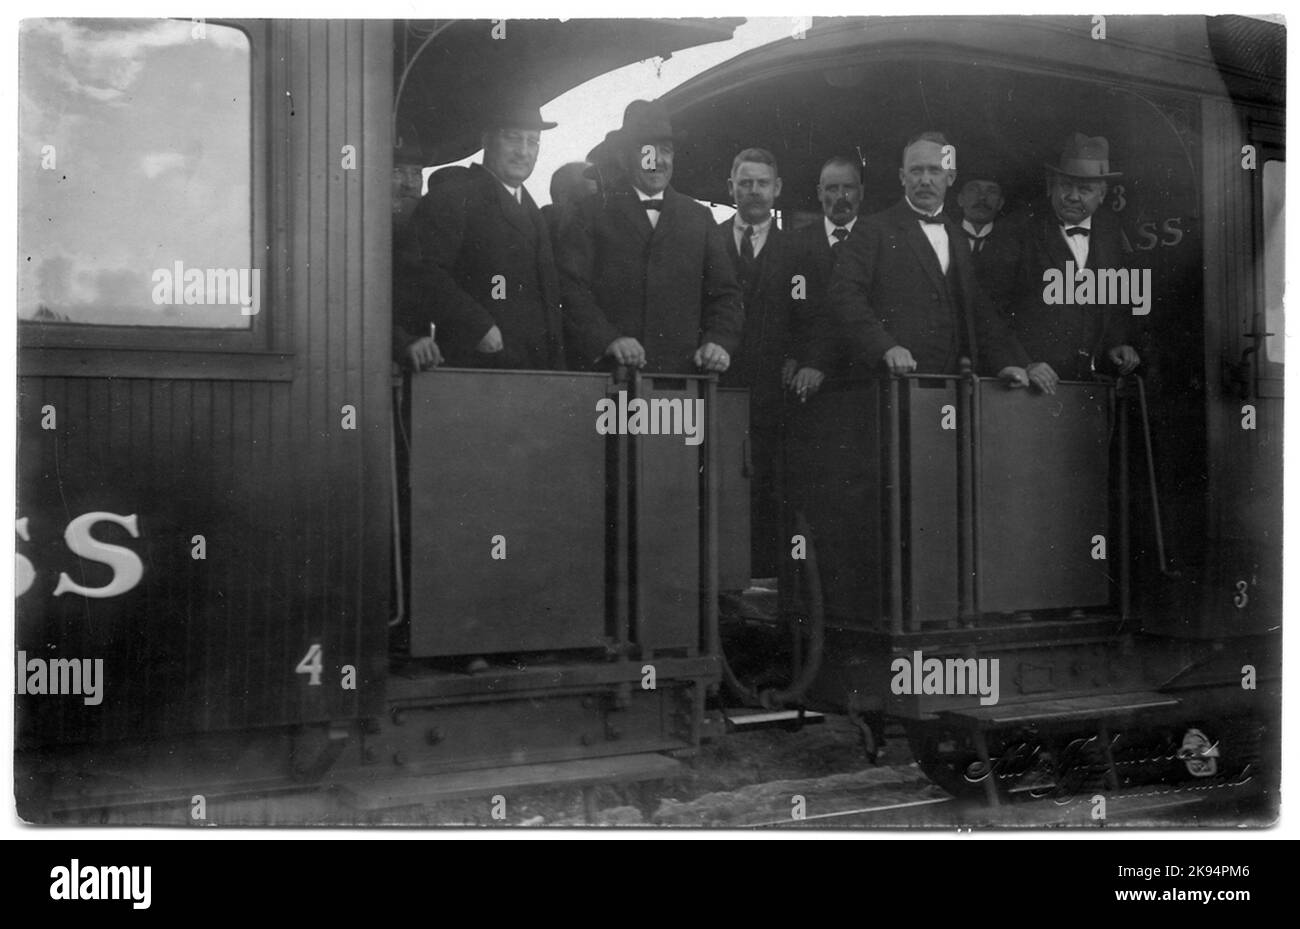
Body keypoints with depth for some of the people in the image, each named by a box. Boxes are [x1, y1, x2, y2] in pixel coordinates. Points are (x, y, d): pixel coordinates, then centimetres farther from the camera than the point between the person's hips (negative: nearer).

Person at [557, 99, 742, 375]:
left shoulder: (699, 218, 17)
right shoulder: (593, 213, 7)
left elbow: (724, 294, 15)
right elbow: (571, 288, -3)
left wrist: (719, 341, -4)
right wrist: (608, 340, -17)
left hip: (683, 371, 2)